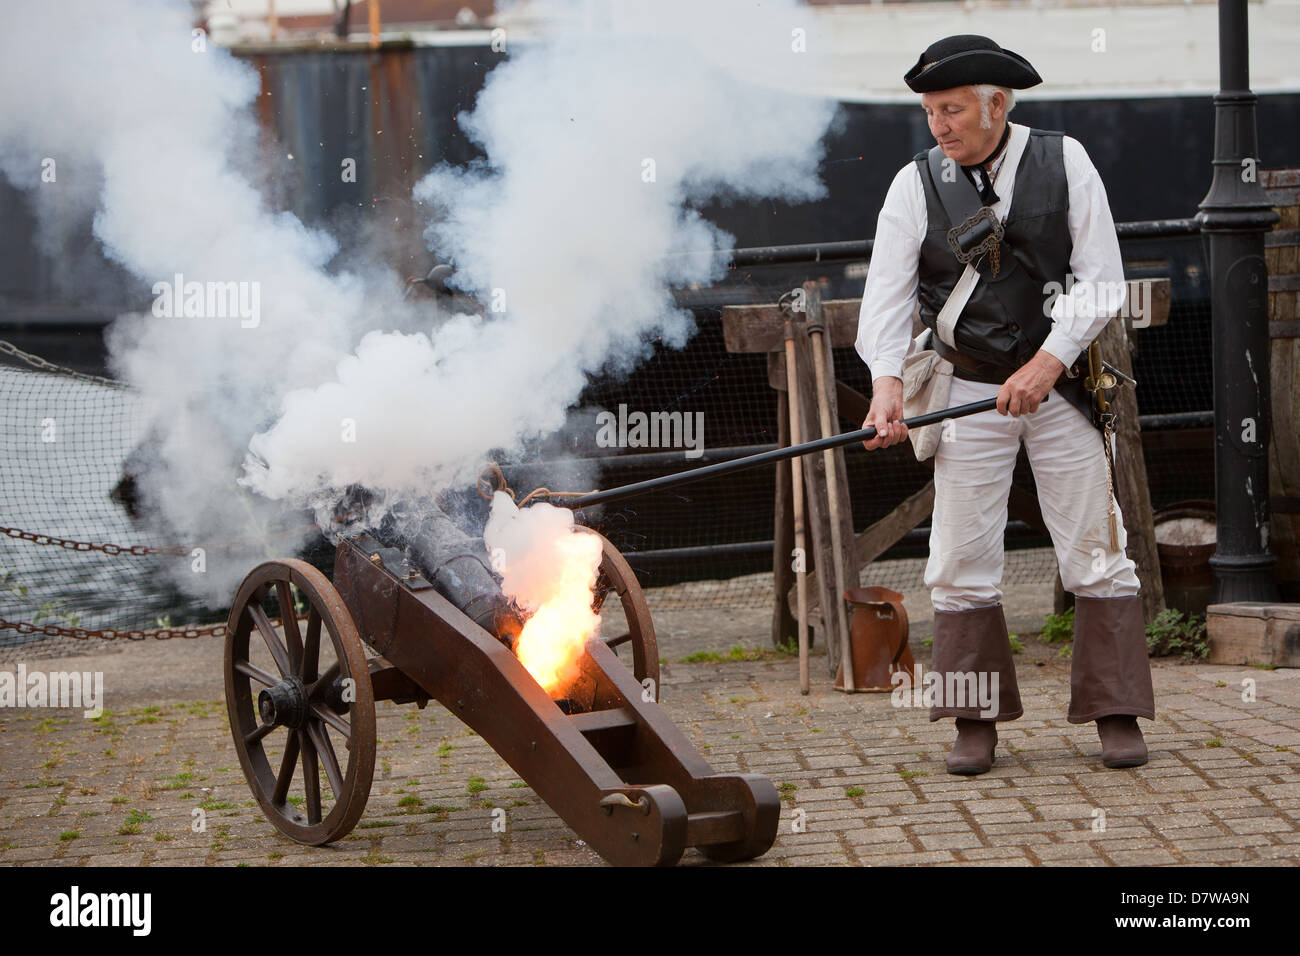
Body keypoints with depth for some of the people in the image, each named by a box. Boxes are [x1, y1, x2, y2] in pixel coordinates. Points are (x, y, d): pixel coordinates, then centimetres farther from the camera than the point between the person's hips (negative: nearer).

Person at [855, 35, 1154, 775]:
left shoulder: (1064, 162, -4)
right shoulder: (916, 185, -2)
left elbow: (1101, 279, -7)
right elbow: (887, 292, -6)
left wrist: (1048, 363, -18)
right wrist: (888, 381, -22)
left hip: (1059, 383, -1)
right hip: (969, 392, 1)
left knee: (1097, 550, 0)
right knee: (962, 561, -1)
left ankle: (1117, 714, 8)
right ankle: (976, 725, 8)